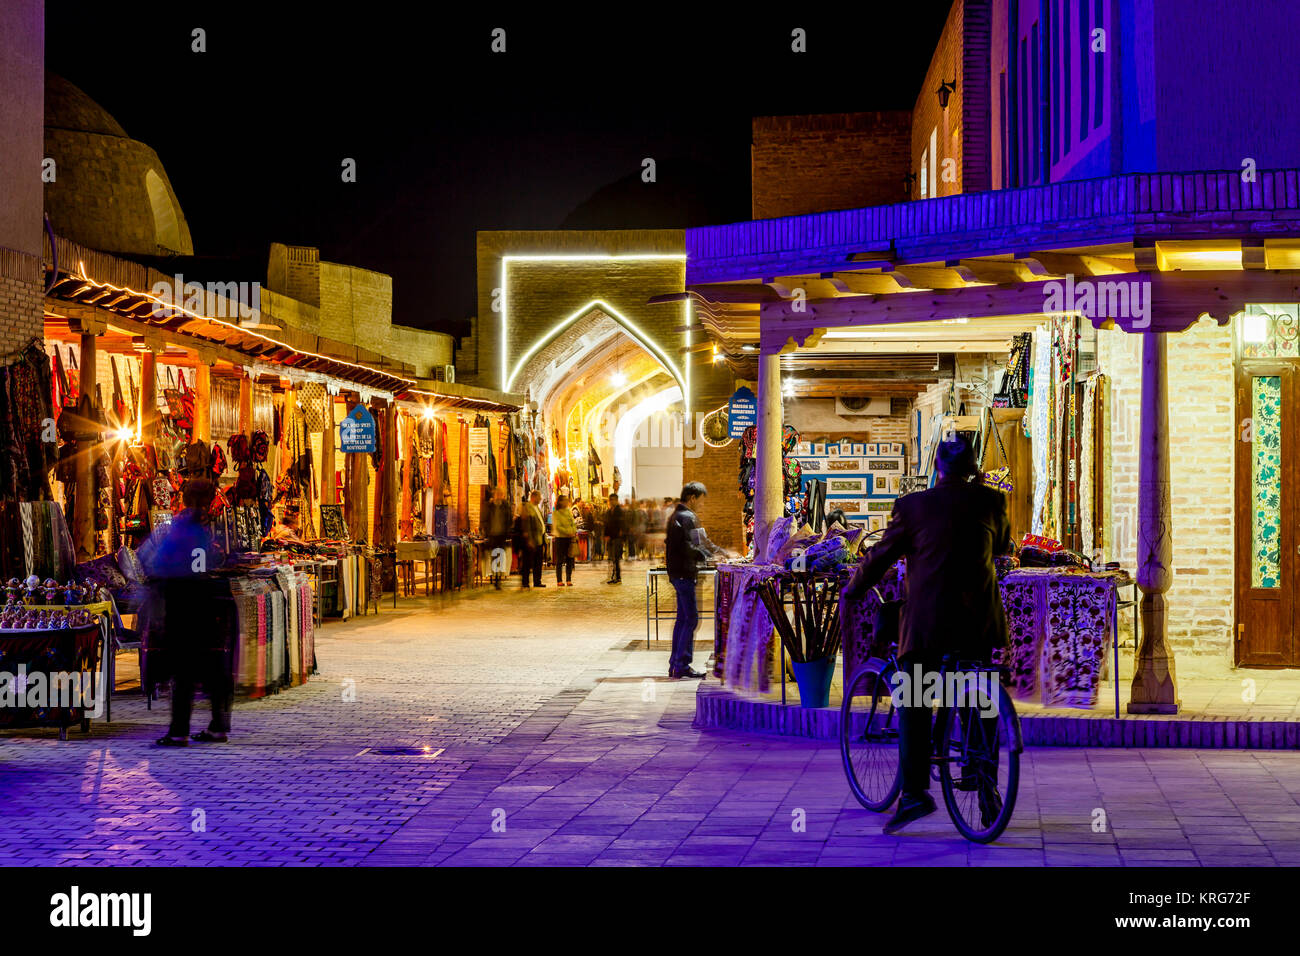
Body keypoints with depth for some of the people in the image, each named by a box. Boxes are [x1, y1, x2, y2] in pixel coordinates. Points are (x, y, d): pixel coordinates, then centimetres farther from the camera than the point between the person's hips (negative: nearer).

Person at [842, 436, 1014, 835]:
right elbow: (1003, 545, 22)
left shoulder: (913, 506, -2)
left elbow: (881, 556, 5)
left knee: (912, 705, 6)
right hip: (980, 619, 3)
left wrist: (852, 589, 21)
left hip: (928, 620, -3)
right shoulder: (989, 501, 4)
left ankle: (915, 791, -3)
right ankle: (987, 790, 15)